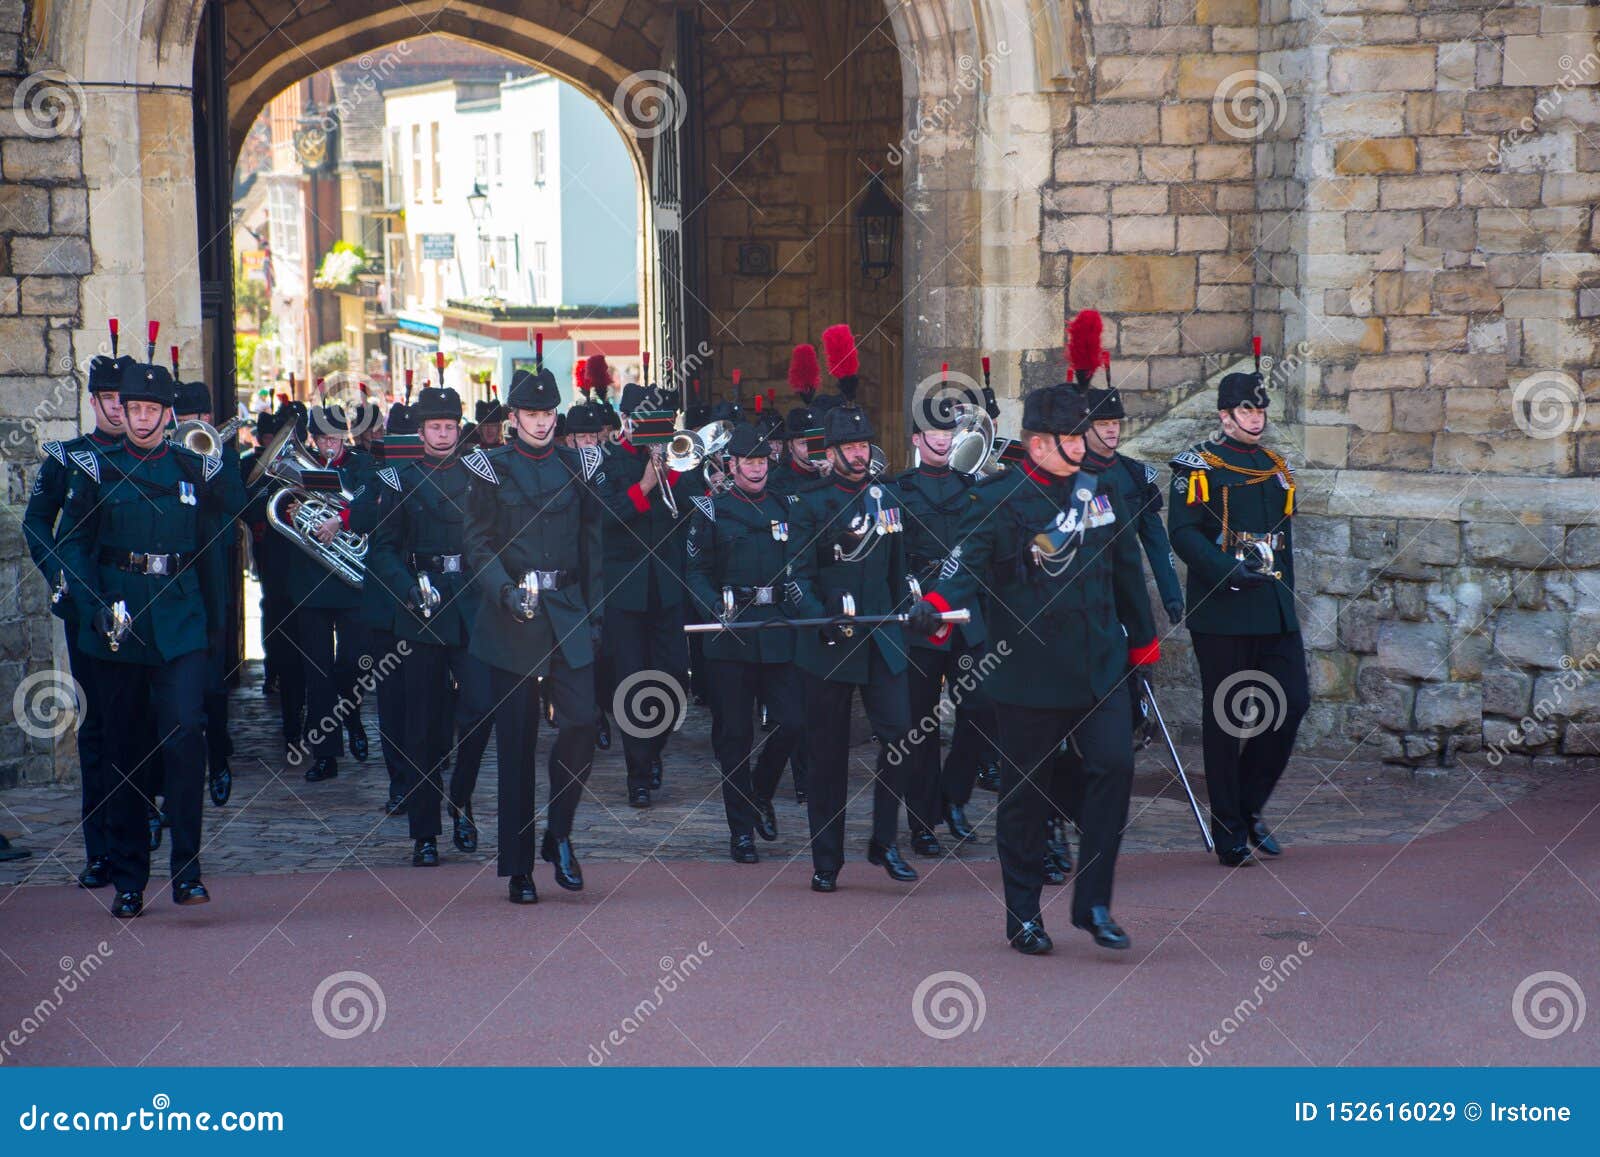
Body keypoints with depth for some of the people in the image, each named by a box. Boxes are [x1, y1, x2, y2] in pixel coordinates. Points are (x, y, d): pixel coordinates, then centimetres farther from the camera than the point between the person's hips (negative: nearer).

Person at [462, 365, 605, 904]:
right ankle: (518, 867, 7)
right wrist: (506, 591, -20)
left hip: (568, 615, 2)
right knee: (516, 742, 0)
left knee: (581, 724, -10)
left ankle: (558, 835, 12)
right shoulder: (491, 470, 2)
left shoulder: (576, 466, 11)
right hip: (513, 617, -2)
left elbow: (591, 542, 14)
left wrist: (594, 611, 8)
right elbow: (479, 543, -3)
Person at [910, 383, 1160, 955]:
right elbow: (966, 563, -19)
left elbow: (1125, 568, 19)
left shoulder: (1100, 490, 10)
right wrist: (935, 605, -39)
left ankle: (1093, 902, 0)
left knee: (1113, 766, -11)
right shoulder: (996, 501, -6)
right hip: (1027, 671, -4)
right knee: (1024, 791, 4)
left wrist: (1142, 642, 23)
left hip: (1098, 665, 4)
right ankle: (1024, 916, 17)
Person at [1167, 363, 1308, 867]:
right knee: (1224, 717, 0)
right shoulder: (1199, 465, -3)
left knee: (1294, 700, -2)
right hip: (1221, 611, -6)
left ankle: (1250, 806, 15)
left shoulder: (1276, 467, 16)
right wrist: (1229, 571, -23)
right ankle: (1230, 834, 6)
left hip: (1275, 612, 6)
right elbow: (1183, 533, -12)